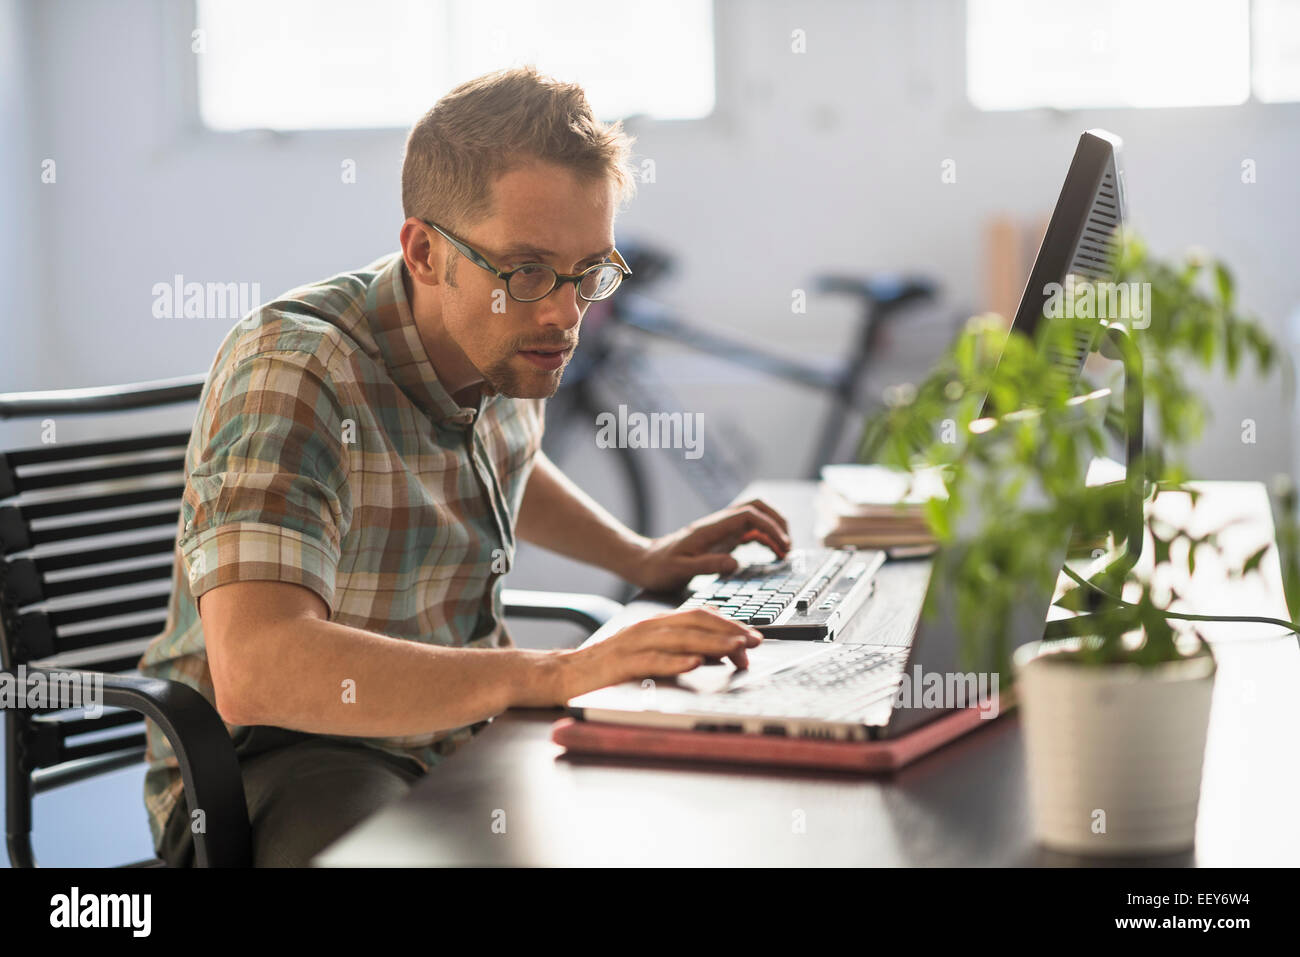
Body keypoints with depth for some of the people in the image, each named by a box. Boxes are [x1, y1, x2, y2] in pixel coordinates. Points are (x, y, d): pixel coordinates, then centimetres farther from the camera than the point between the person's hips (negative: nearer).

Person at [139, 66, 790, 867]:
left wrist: (640, 559, 16)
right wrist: (554, 674, -46)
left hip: (464, 728, 8)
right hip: (281, 762, -7)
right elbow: (256, 671, -41)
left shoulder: (511, 346, 0)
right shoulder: (291, 372, -25)